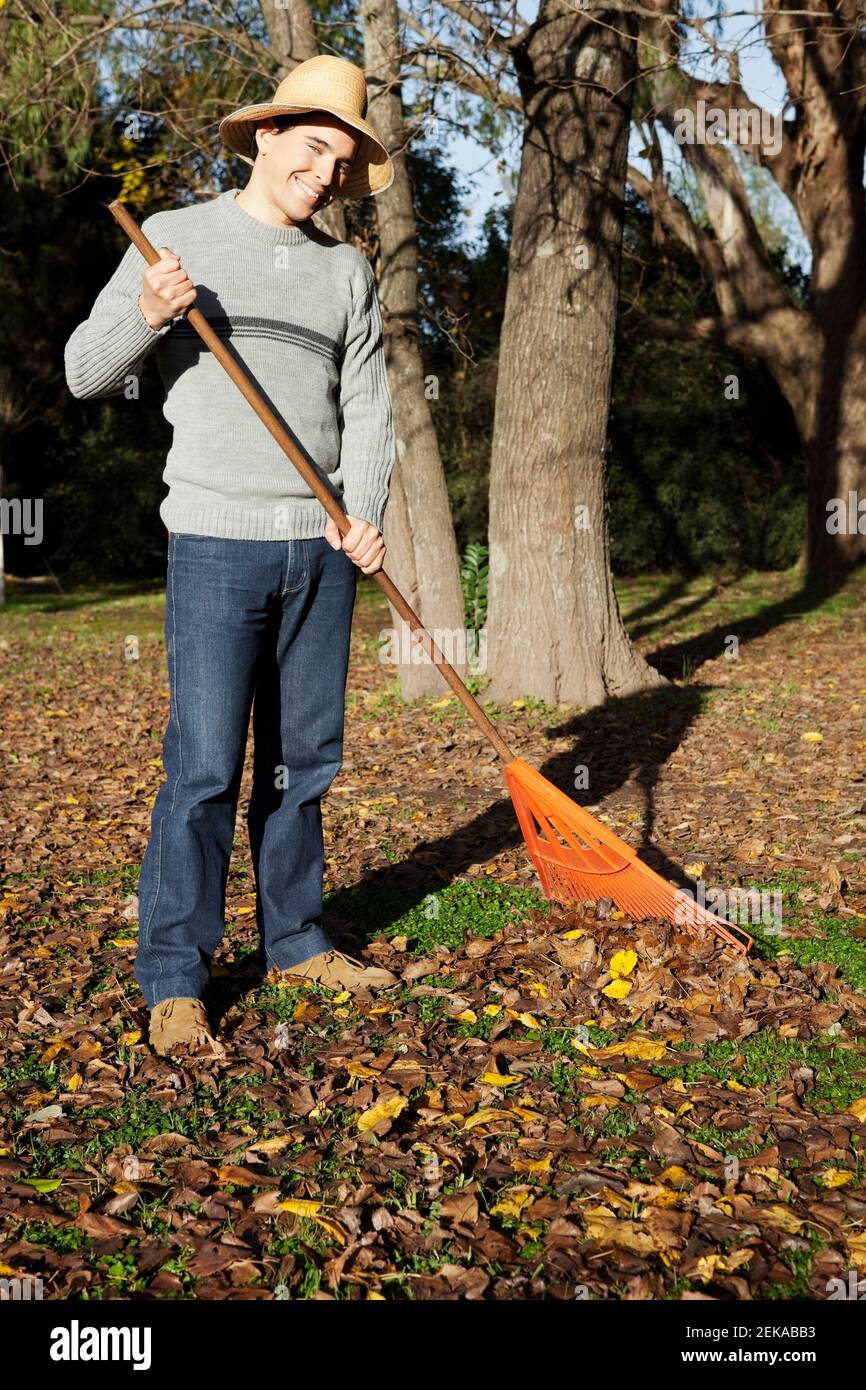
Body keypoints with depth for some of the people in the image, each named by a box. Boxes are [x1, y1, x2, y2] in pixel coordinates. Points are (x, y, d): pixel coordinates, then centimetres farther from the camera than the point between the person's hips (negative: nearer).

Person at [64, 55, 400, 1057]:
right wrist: (146, 316, -17)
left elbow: (366, 407, 9)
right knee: (204, 765, -7)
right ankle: (173, 983, 4)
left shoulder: (346, 271, 13)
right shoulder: (178, 238, 3)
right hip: (216, 542, -4)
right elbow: (84, 373, 3)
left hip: (321, 550, 4)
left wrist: (365, 514, -8)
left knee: (305, 758, 10)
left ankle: (295, 940, 25)